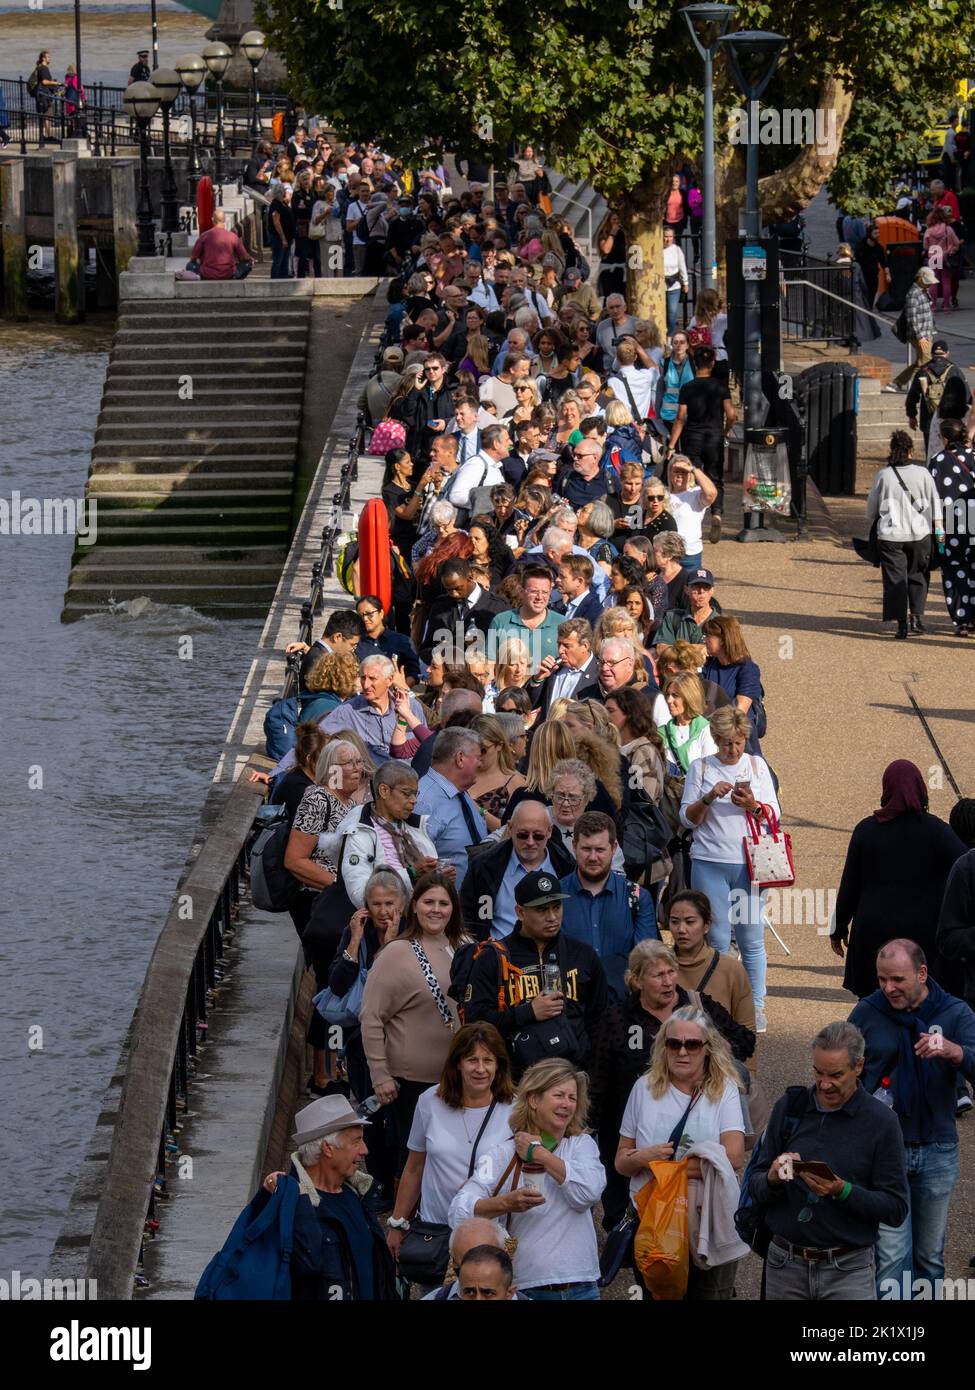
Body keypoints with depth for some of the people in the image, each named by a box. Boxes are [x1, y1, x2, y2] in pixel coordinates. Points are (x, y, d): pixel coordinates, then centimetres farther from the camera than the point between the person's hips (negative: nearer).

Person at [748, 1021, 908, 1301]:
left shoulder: (881, 1122, -5)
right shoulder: (788, 1108, 4)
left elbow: (896, 1209, -6)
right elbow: (755, 1187, 8)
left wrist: (843, 1192, -21)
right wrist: (772, 1180, -15)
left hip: (848, 1270, -3)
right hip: (786, 1266, 3)